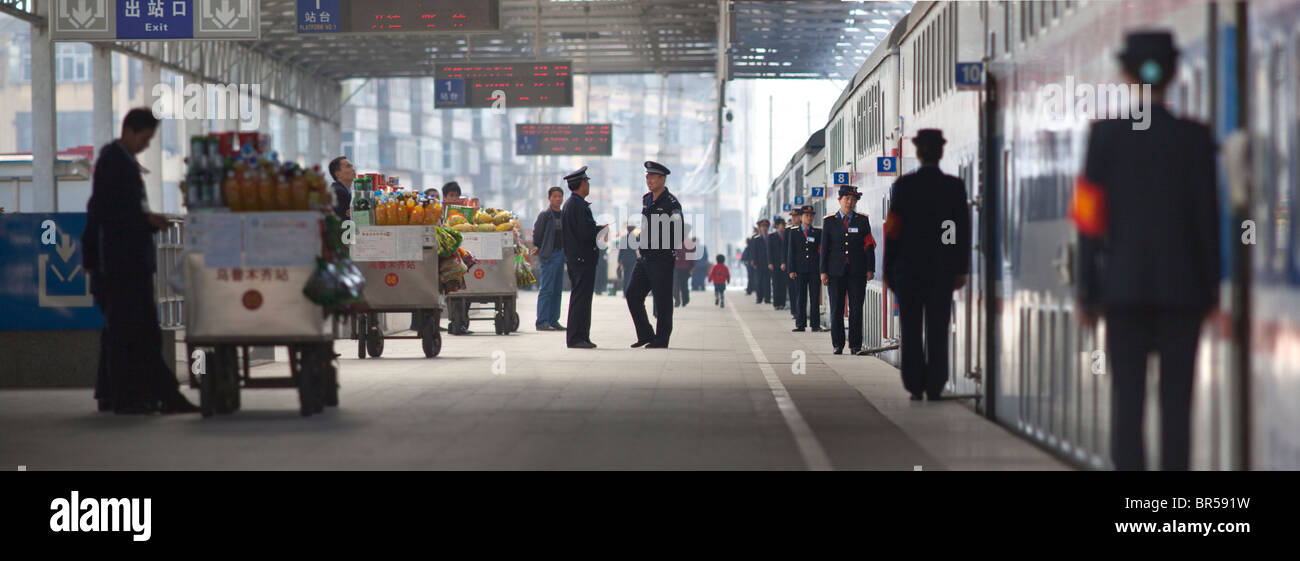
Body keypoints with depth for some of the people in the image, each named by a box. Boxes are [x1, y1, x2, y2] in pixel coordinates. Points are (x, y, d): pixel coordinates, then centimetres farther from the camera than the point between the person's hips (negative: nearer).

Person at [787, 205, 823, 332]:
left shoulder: (818, 232, 9)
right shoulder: (794, 233, 9)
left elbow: (822, 250, 6)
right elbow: (791, 252, 6)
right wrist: (792, 270, -3)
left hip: (814, 269, 0)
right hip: (800, 270, 0)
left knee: (815, 297, -1)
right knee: (800, 297, 1)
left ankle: (815, 324, 3)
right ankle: (800, 324, 5)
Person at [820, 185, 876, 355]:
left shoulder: (862, 220, 8)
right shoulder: (829, 221, 7)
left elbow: (869, 246, 6)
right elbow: (824, 247, 6)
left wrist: (870, 269, -1)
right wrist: (823, 271, -1)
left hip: (857, 272, 0)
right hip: (836, 271, 0)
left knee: (856, 309, -1)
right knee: (836, 309, 2)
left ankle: (855, 345, 4)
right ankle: (838, 344, 9)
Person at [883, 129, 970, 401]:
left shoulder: (903, 185, -4)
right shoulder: (955, 186, -1)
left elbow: (893, 229, -3)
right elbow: (963, 229, -2)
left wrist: (889, 269, 3)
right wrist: (962, 269, 2)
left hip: (909, 267, -1)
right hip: (943, 268, 1)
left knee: (911, 330, 5)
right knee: (938, 330, 3)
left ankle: (915, 386, 3)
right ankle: (935, 386, -1)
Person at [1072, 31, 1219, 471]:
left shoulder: (1106, 135, -3)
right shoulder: (1196, 138, -2)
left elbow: (1091, 220, -3)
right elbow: (1208, 217, -1)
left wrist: (1088, 293, 3)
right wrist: (1212, 291, 7)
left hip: (1123, 285, 0)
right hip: (1183, 286, 0)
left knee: (1127, 394, 2)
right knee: (1176, 396, 3)